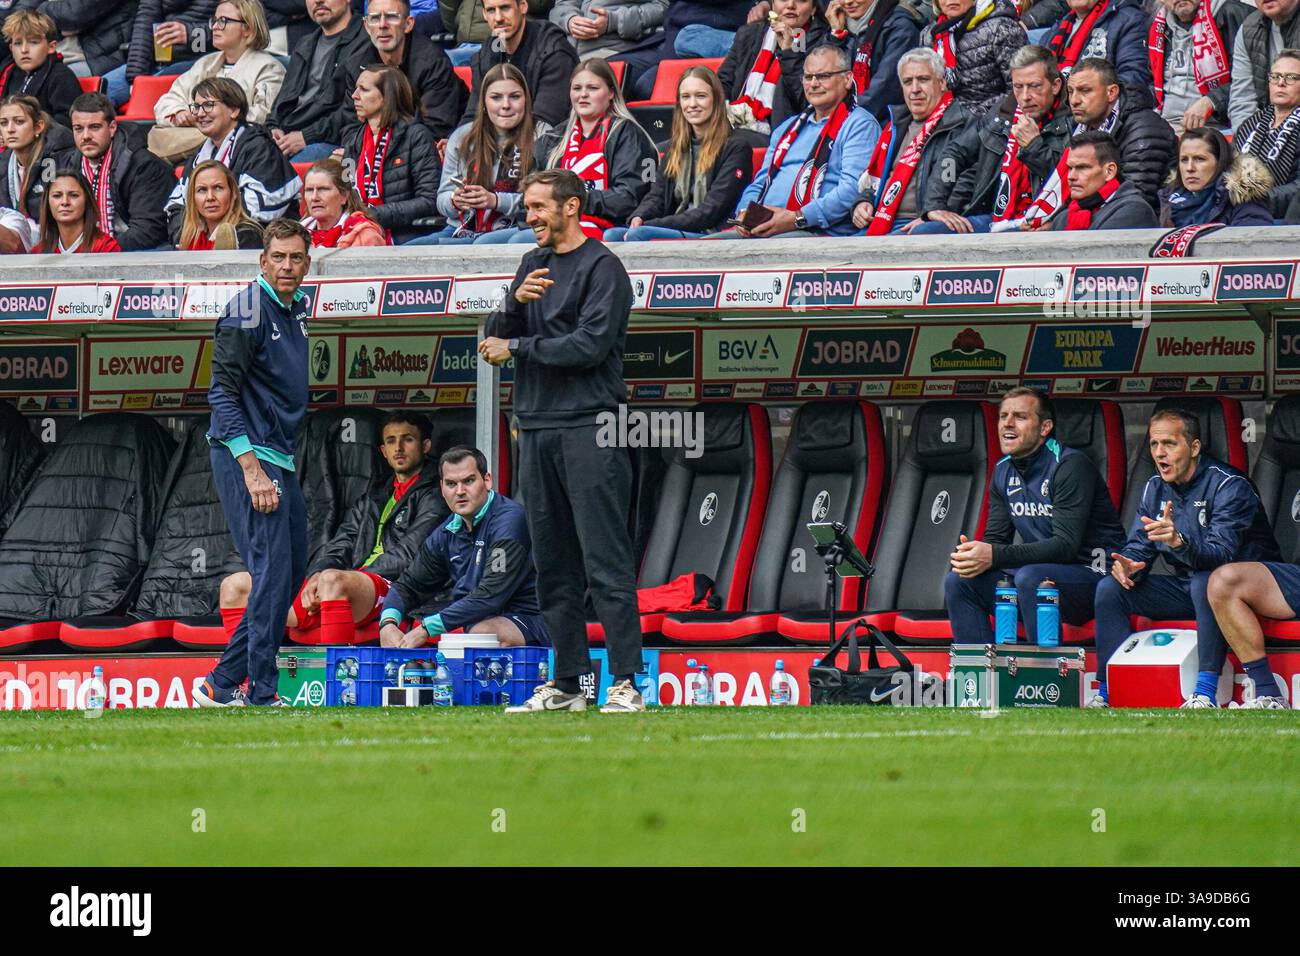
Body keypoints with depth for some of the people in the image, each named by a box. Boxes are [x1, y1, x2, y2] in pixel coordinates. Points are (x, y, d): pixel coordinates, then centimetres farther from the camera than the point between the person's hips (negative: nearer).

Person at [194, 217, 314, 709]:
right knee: (272, 571, -13)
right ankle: (261, 695, -11)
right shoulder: (248, 311, -13)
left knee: (292, 571, 11)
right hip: (245, 454, -9)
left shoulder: (298, 306, 14)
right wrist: (252, 469, -22)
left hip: (282, 459, 9)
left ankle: (223, 684, 17)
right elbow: (222, 392, -17)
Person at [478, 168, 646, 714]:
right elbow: (495, 338, 13)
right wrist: (517, 301, -7)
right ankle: (565, 684, 12)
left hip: (589, 428, -7)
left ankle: (626, 684, -13)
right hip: (536, 426, 7)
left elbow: (590, 345, -14)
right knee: (554, 562, 8)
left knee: (605, 561, -11)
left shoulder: (602, 268, -4)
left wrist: (517, 348, -5)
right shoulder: (534, 264, 19)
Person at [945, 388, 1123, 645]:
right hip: (1044, 570, 8)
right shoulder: (1004, 472, 9)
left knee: (1030, 578, -35)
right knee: (959, 581, -6)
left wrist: (995, 556, -30)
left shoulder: (1070, 466, -15)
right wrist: (974, 555, -17)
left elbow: (1066, 545, -24)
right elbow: (996, 539, 9)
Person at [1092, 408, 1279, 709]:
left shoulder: (1228, 486, -18)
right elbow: (1138, 547, 6)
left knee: (1204, 581, -40)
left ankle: (1206, 693, -43)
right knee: (1109, 588, -8)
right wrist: (1127, 565, -20)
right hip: (1185, 588, 7)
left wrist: (1179, 542, -51)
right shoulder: (1155, 489, 5)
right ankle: (1108, 691, -10)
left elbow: (1221, 554, -30)